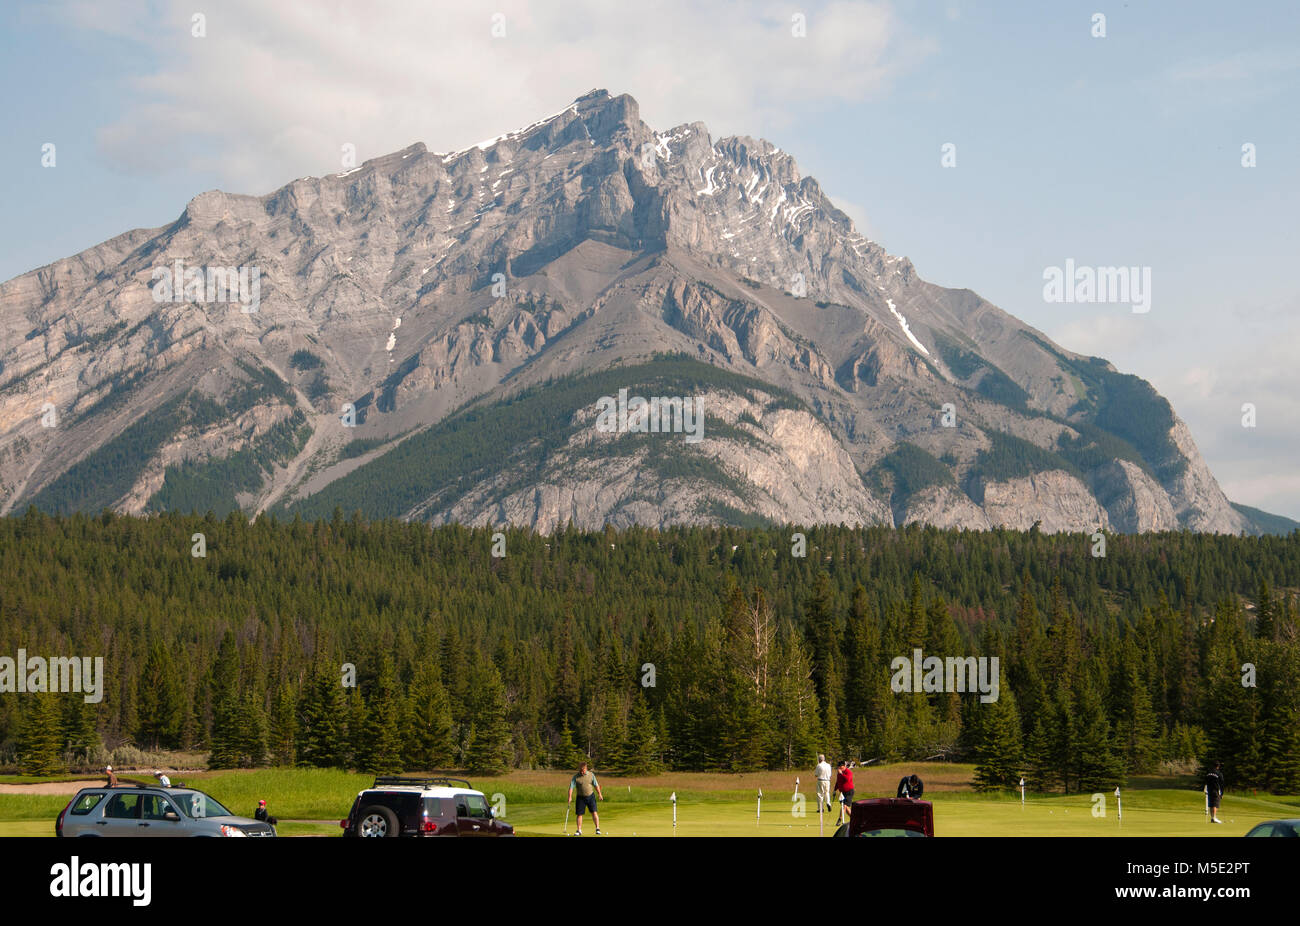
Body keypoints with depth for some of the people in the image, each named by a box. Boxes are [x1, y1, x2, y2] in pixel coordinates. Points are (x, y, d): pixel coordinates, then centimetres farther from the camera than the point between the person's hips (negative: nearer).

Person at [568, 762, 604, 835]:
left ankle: (597, 829, -1)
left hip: (590, 796, 0)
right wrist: (570, 797, -26)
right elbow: (571, 787, -14)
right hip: (581, 797, 0)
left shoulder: (591, 775, -2)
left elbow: (596, 785, 7)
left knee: (594, 812, -7)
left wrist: (600, 794, 6)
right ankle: (579, 830, 9)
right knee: (579, 814, 0)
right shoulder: (576, 777, -9)